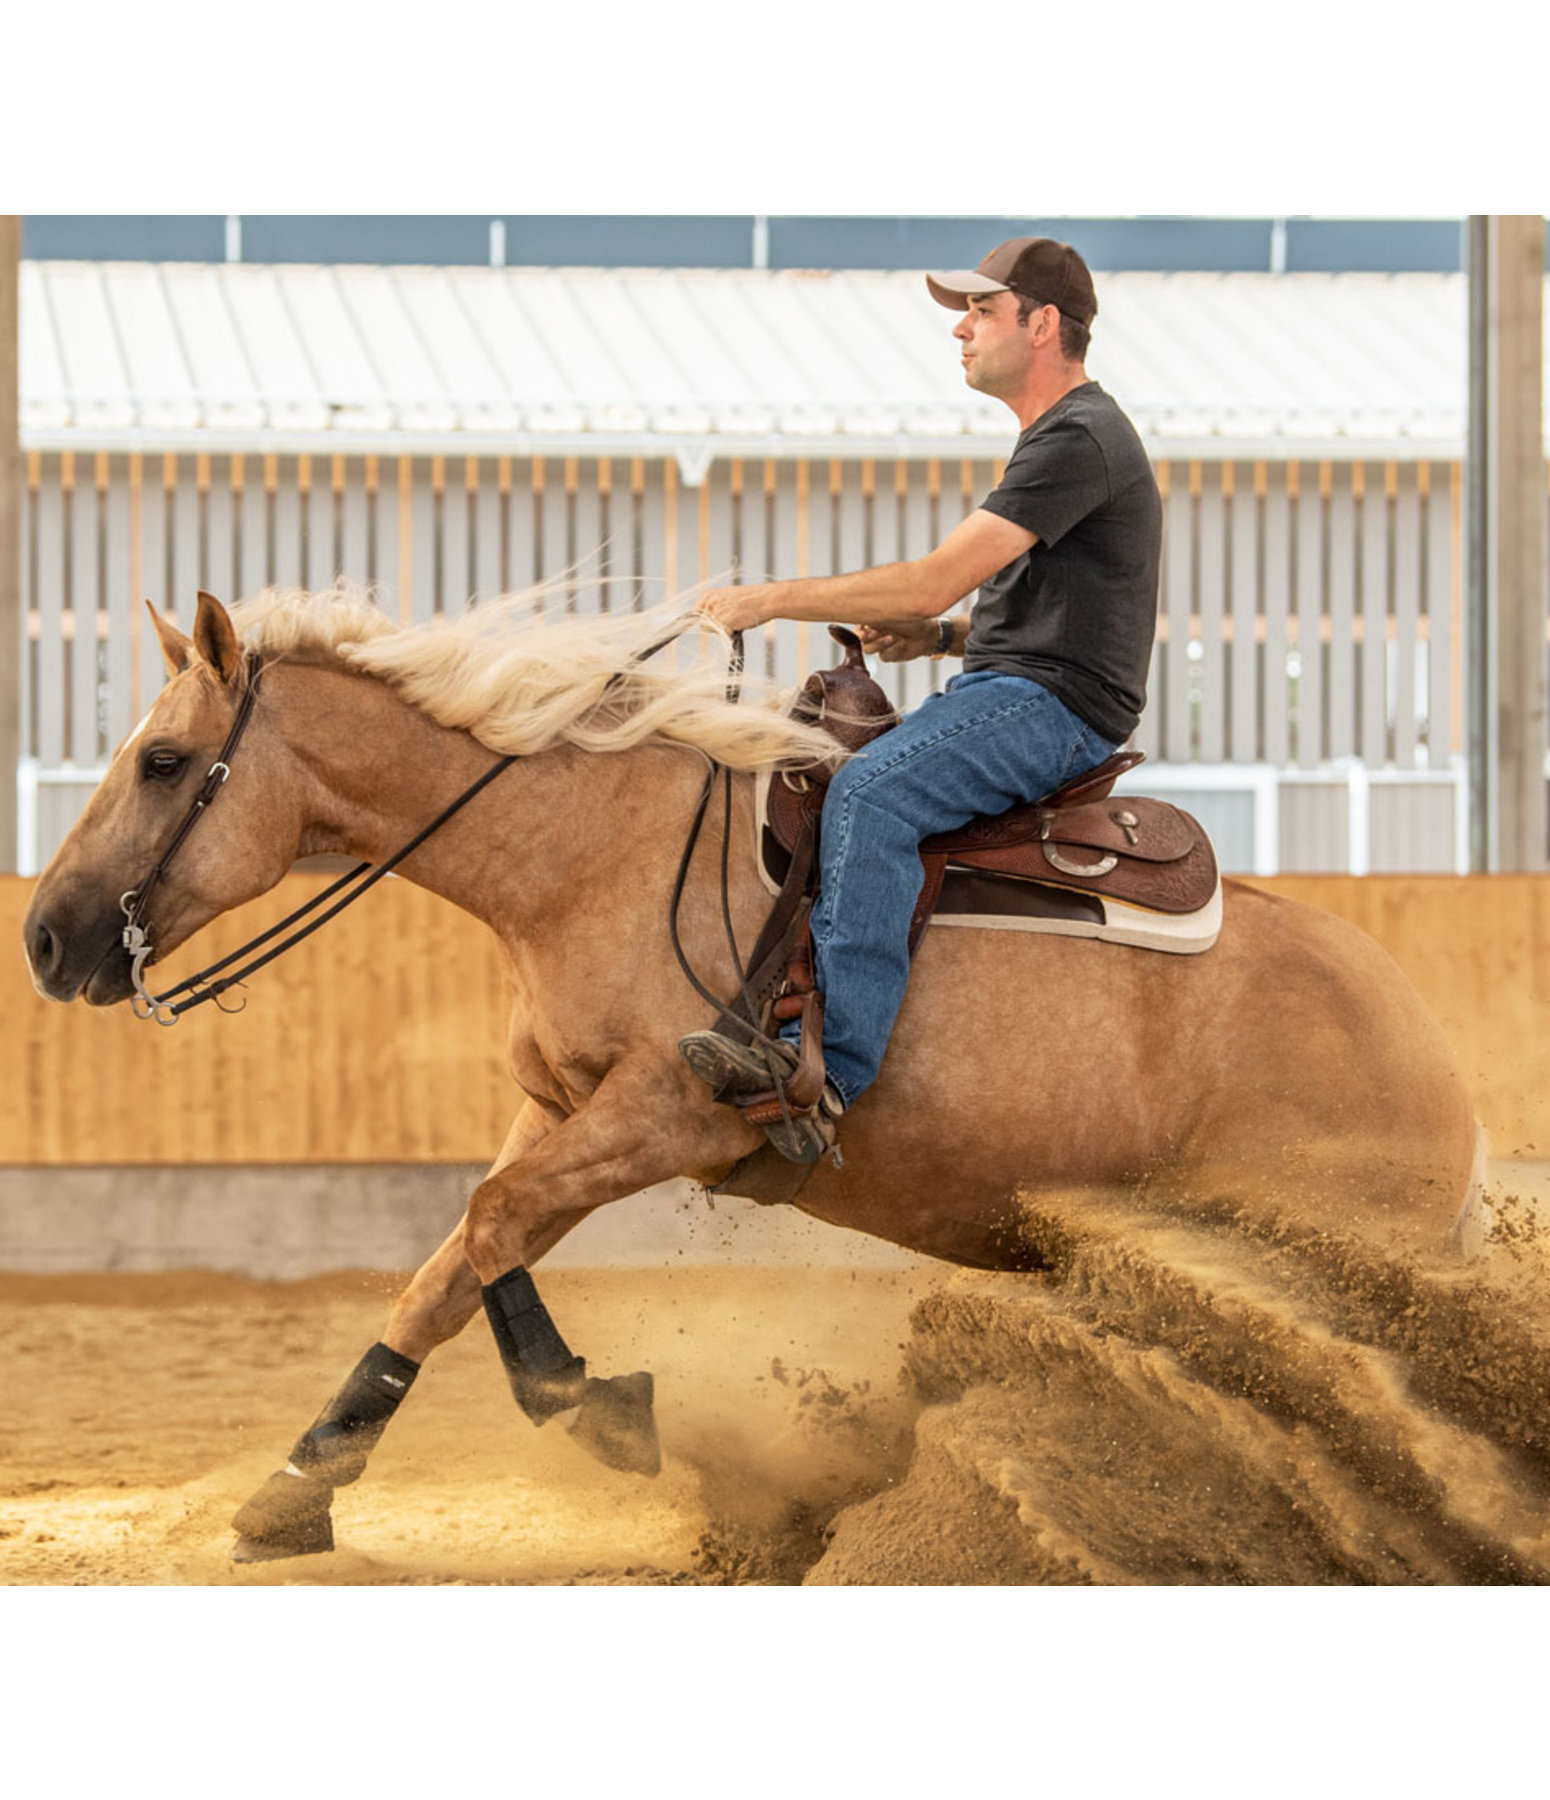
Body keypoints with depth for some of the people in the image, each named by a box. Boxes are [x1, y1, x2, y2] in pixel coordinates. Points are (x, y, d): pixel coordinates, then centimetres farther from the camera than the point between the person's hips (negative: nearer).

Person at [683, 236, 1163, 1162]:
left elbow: (935, 580, -20)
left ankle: (833, 1072, -37)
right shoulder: (1062, 436, 22)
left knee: (868, 792, -31)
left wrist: (773, 598, -14)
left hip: (1053, 709, -11)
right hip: (1008, 698, 11)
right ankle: (786, 1029, 8)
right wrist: (939, 635, 9)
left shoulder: (1080, 441, -13)